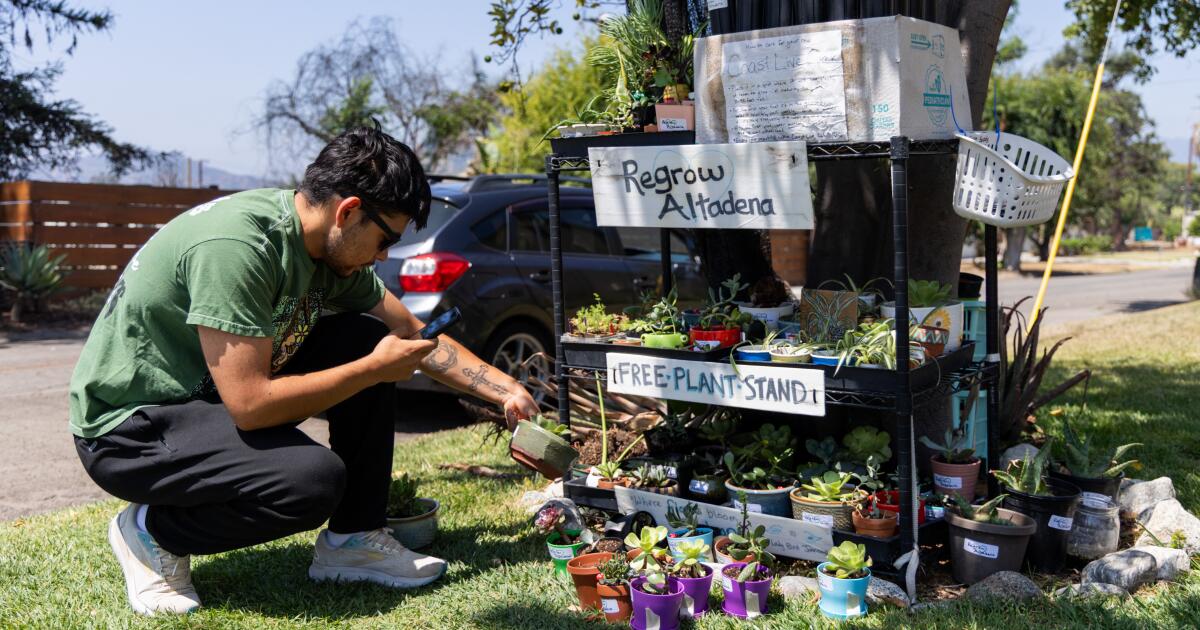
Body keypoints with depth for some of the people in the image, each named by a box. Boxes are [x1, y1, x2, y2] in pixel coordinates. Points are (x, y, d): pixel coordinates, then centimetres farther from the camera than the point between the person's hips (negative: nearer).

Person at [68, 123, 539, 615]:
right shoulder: (236, 244, -30)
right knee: (314, 480, -30)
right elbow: (250, 404, -31)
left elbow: (414, 333, 8)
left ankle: (353, 539, 3)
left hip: (215, 391, 9)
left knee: (366, 337, -3)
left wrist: (506, 390, 5)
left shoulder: (329, 244, -3)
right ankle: (152, 532, -2)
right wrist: (375, 369, -22)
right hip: (129, 426, -9)